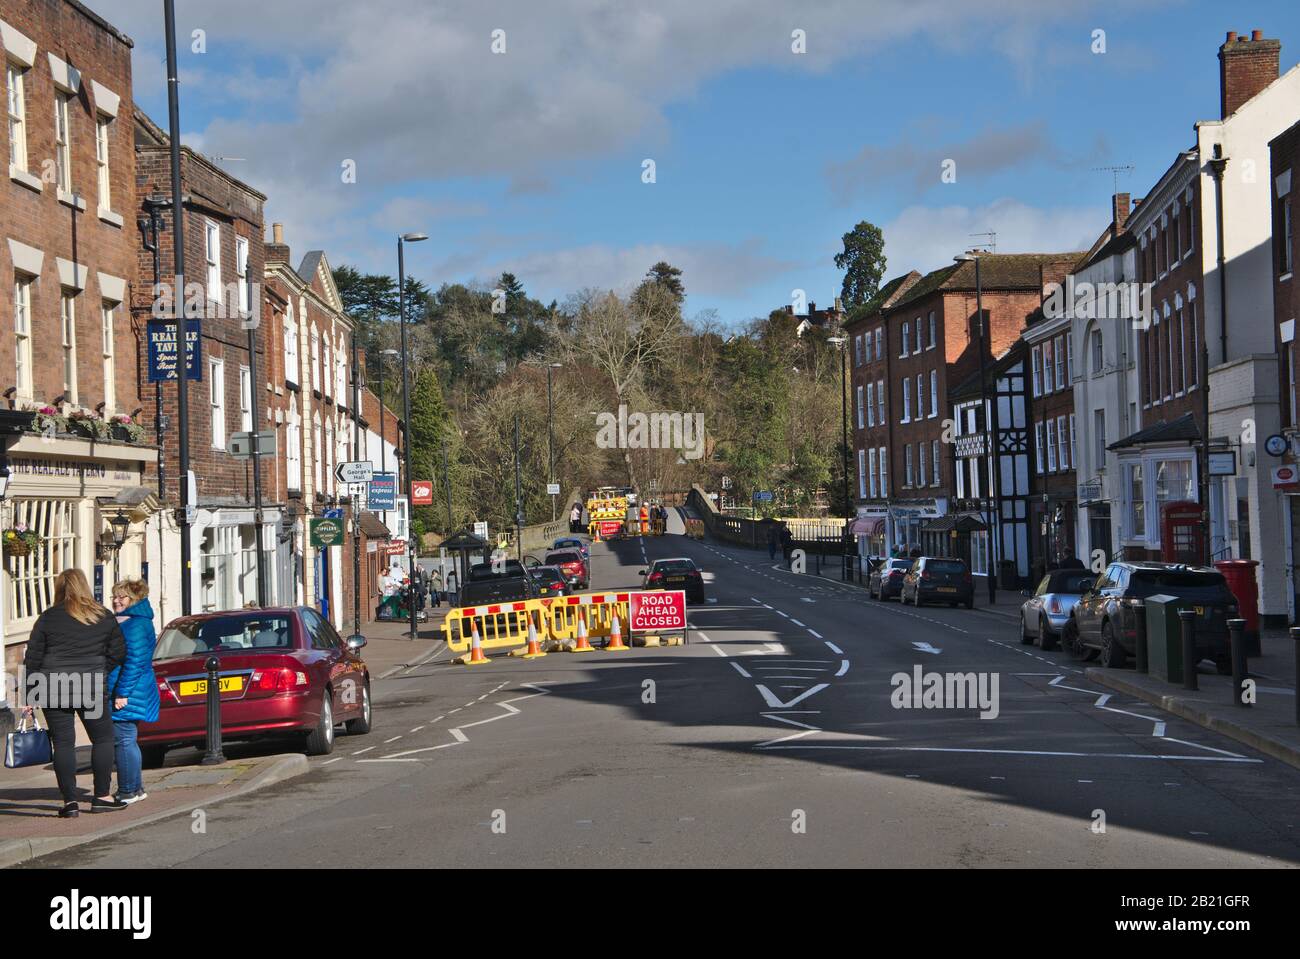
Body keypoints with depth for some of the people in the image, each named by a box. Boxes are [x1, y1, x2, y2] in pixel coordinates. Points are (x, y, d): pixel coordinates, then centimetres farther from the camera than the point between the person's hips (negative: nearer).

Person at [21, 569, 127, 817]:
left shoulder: (47, 619, 0)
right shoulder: (105, 618, 4)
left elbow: (32, 659, 0)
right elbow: (118, 654, 5)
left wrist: (30, 695, 5)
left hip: (54, 689, 0)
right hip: (92, 689, 0)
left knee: (63, 743, 4)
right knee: (103, 739, 12)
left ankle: (70, 801, 1)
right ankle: (102, 796, 11)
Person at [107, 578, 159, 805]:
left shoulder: (136, 625, -15)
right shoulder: (122, 622, 19)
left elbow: (135, 662, -21)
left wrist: (123, 693, -23)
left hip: (127, 694, -11)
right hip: (121, 693, 11)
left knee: (124, 740, -7)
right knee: (125, 741, 14)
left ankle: (129, 791, -3)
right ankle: (135, 789, 21)